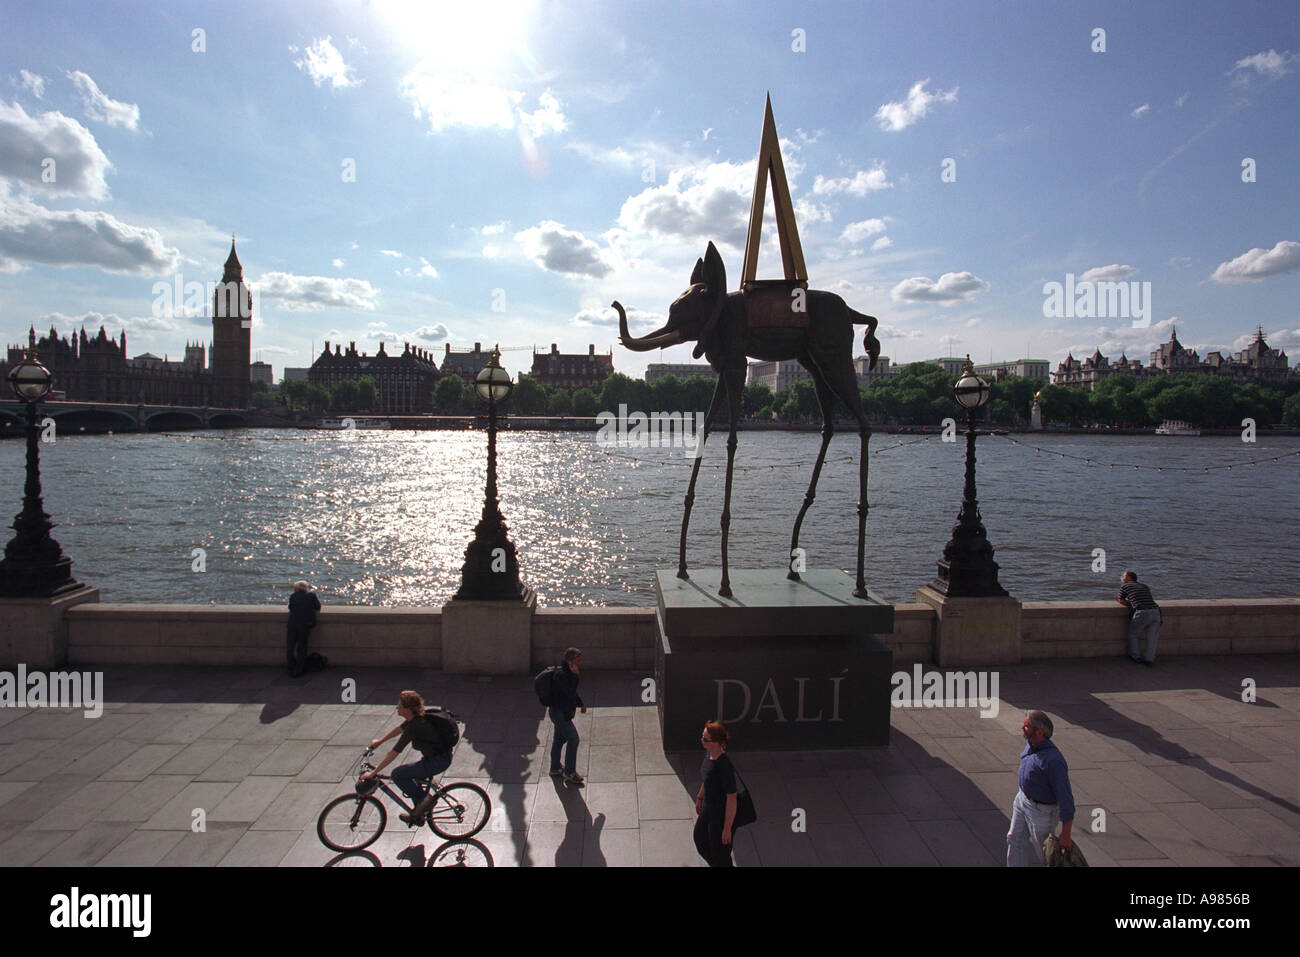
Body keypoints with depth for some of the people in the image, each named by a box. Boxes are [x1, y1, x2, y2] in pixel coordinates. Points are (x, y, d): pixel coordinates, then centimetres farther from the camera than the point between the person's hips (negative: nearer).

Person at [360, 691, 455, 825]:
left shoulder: (415, 726, -25)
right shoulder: (415, 718, 2)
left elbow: (394, 753, -22)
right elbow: (400, 729, 23)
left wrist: (373, 772, -16)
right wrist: (380, 741, 34)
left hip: (438, 761, -9)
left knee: (397, 775, -5)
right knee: (410, 777, 21)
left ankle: (424, 801, 4)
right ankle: (418, 814, 28)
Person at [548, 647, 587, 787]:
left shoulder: (568, 672, 4)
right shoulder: (560, 674, -27)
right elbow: (571, 693, -32)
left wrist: (581, 704, 19)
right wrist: (575, 675, -36)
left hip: (564, 712, 9)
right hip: (559, 712, -9)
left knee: (559, 739, 19)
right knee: (573, 739, -7)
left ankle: (555, 769, 33)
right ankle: (569, 773, 0)